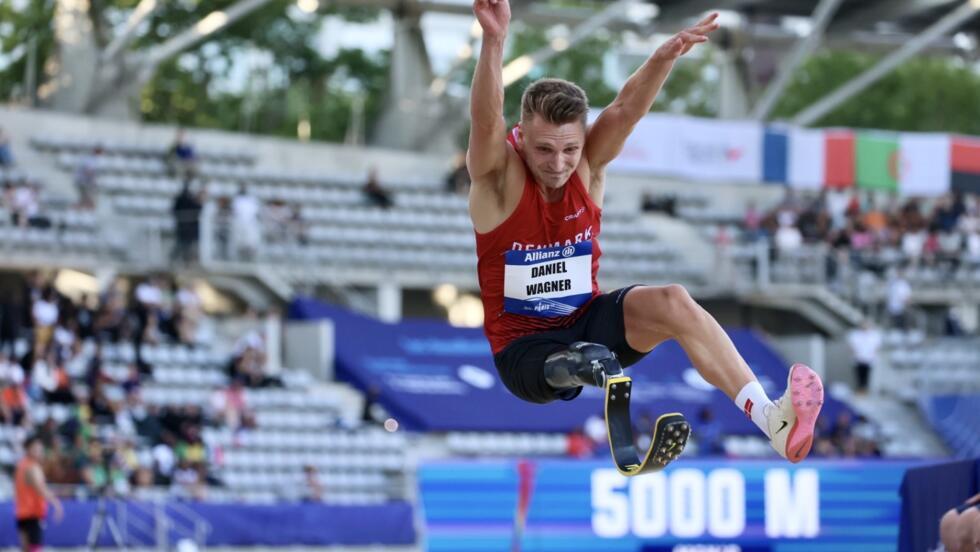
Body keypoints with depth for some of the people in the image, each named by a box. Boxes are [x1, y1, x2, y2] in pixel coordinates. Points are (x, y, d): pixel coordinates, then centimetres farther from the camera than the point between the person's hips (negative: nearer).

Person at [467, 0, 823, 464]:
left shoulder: (587, 167, -6)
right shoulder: (499, 178, -17)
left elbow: (625, 110, -23)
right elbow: (487, 119, -37)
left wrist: (664, 57, -44)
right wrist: (494, 40, -55)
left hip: (587, 321, 2)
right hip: (524, 346, -2)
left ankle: (770, 418, -36)